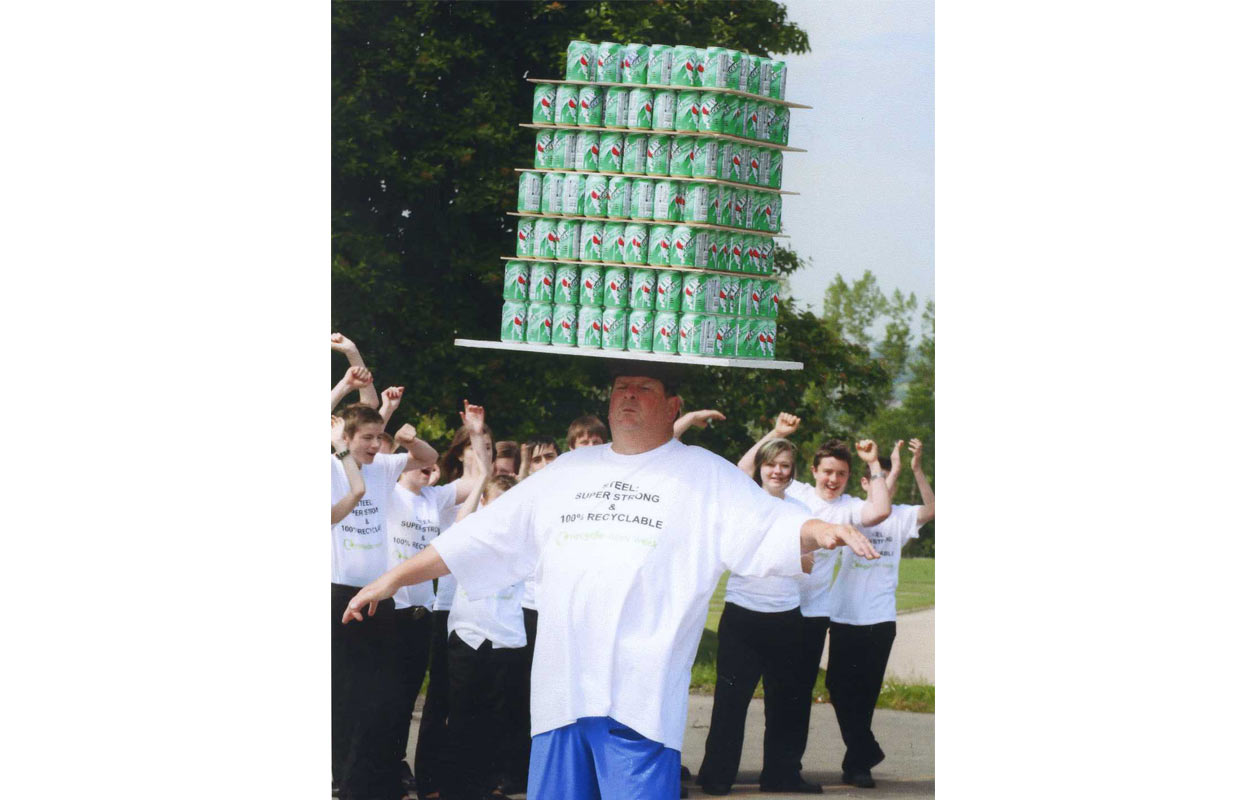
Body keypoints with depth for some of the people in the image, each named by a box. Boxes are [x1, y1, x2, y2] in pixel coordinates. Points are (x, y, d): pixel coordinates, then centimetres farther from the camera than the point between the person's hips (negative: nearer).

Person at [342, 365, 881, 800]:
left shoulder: (705, 476, 8)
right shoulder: (568, 472, 20)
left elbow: (773, 526, -3)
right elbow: (483, 537, 22)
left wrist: (820, 531, -26)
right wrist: (395, 578, 19)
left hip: (641, 699, -4)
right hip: (560, 690, 5)